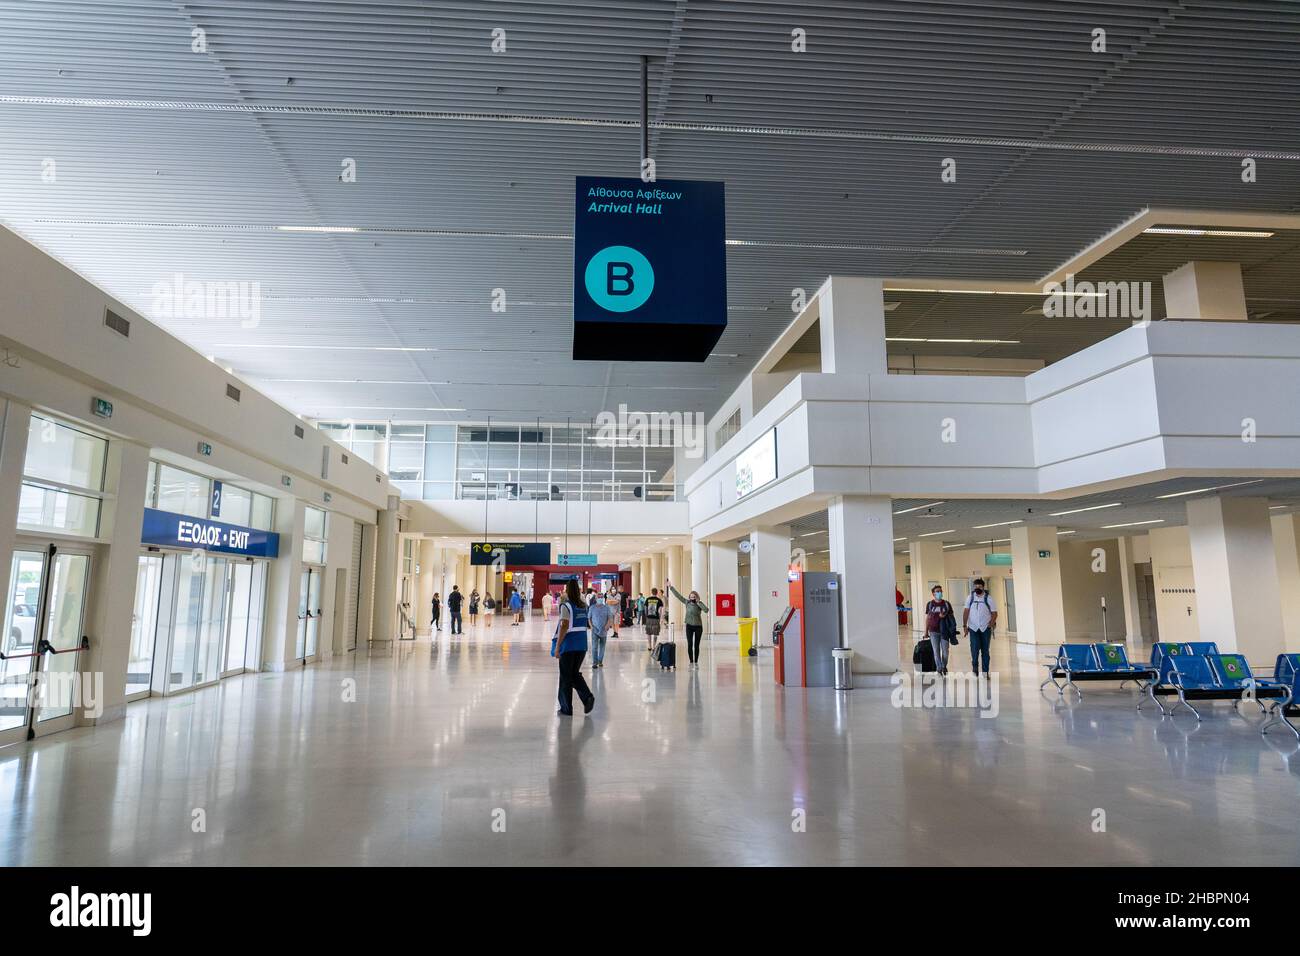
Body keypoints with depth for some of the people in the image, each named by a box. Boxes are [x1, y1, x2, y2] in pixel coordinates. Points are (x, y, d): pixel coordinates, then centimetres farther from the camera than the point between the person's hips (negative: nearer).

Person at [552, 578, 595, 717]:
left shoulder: (566, 606, -12)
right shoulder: (583, 606, 8)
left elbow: (564, 627, -18)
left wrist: (557, 646, -16)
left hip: (568, 646, -6)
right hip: (582, 645, 6)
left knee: (565, 678, 6)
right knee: (575, 674, 18)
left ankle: (566, 709, 12)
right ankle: (587, 696, -2)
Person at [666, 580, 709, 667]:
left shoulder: (700, 604, -5)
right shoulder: (687, 602, 1)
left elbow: (706, 610, -24)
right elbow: (678, 595, 2)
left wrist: (698, 603, -21)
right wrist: (670, 587, 1)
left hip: (698, 626, -1)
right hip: (689, 626, 1)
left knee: (696, 645, 5)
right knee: (689, 644, -3)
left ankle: (696, 662, 14)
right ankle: (691, 662, 4)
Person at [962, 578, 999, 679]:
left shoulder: (988, 598, -1)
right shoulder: (970, 597, 2)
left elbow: (994, 613, 1)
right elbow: (966, 612, 1)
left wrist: (991, 623, -14)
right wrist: (964, 625, -5)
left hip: (985, 628, 0)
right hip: (973, 628, 0)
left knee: (985, 650, 4)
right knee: (975, 648, -11)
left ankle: (985, 671, 13)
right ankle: (975, 666, 11)